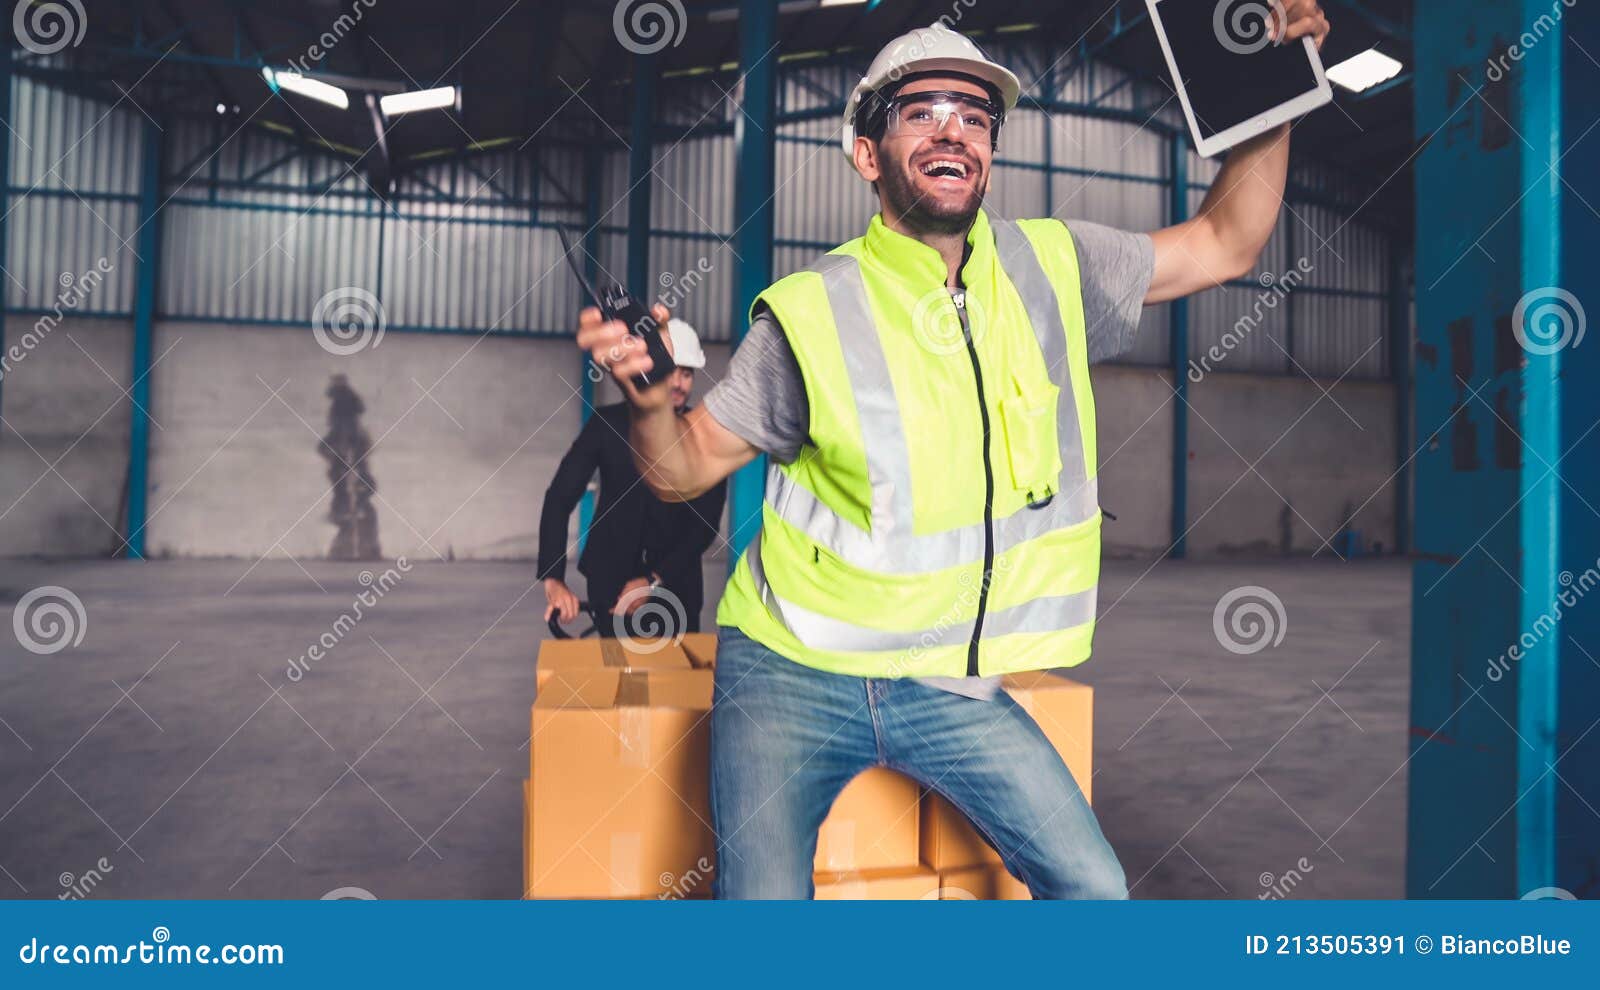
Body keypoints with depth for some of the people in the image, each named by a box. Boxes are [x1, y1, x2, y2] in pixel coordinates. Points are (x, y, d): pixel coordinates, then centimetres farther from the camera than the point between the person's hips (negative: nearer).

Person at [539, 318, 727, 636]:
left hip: (674, 586, 0)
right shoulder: (607, 424, -6)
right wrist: (553, 579, -23)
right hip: (610, 582, 0)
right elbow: (560, 498, -11)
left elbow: (706, 522, -9)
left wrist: (654, 582, -19)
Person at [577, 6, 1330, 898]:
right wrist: (650, 400, -29)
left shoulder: (1050, 268, -1)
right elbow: (687, 470, -7)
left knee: (1095, 887, 3)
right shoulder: (811, 313, -12)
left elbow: (1225, 246, 10)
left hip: (951, 686, 3)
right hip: (793, 675, -3)